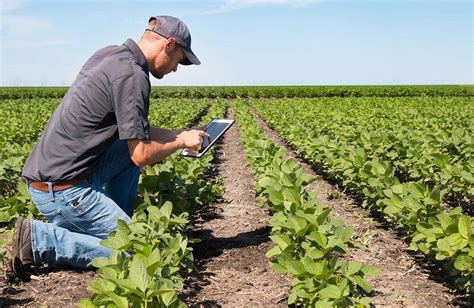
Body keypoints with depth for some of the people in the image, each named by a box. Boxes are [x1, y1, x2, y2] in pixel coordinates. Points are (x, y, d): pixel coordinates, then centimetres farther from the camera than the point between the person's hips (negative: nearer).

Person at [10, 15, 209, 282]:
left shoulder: (109, 55, 10)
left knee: (131, 146, 17)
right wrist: (181, 143, 1)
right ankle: (41, 239, -7)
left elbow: (132, 127, 20)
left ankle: (114, 222, 18)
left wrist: (178, 134, 18)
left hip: (46, 171, 10)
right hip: (62, 188, -10)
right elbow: (142, 156, -17)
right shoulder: (132, 76, -18)